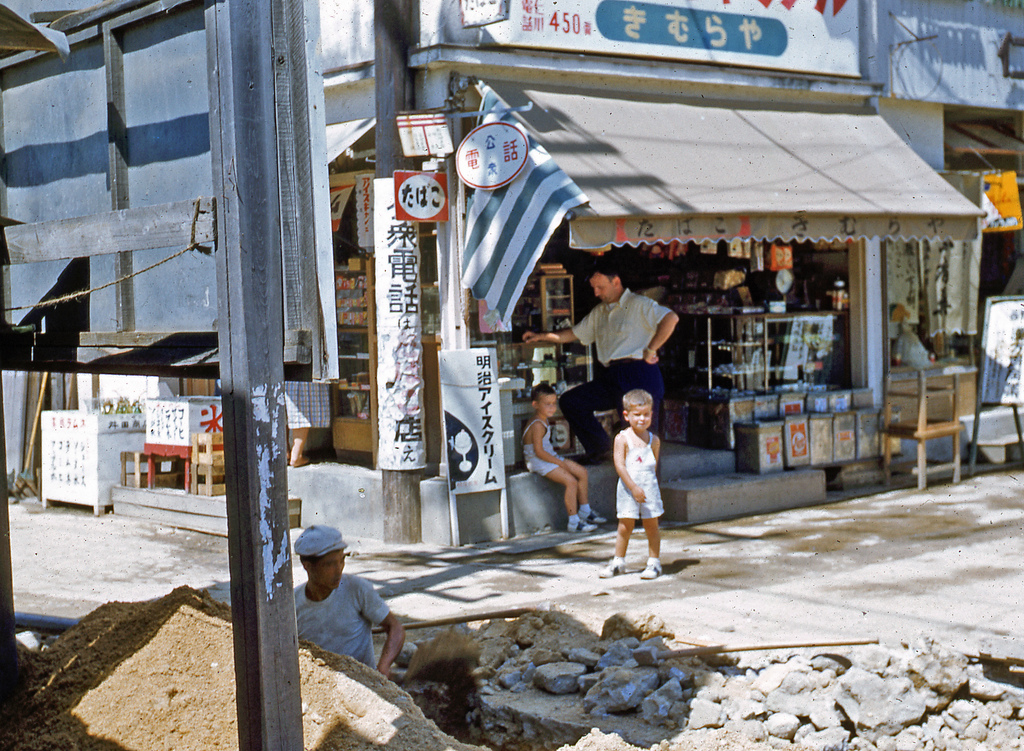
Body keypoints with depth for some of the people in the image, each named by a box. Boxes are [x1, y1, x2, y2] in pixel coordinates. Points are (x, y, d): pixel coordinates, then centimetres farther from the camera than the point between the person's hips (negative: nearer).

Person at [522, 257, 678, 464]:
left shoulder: (638, 304, -2)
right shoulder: (599, 311, 23)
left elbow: (670, 318, -17)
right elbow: (575, 333, 32)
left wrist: (650, 350, -17)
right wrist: (541, 336, 23)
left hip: (638, 376, -8)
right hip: (608, 376, 8)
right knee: (569, 401, -1)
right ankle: (600, 448, 7)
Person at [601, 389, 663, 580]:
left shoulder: (654, 440, 4)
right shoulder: (622, 439, -6)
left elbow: (654, 465, 11)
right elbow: (619, 465, -13)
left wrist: (649, 483, 3)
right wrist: (633, 487, -18)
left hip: (649, 487, 2)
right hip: (627, 489, -2)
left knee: (651, 525, 5)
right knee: (625, 526, 4)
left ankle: (654, 562, 14)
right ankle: (618, 562, 18)